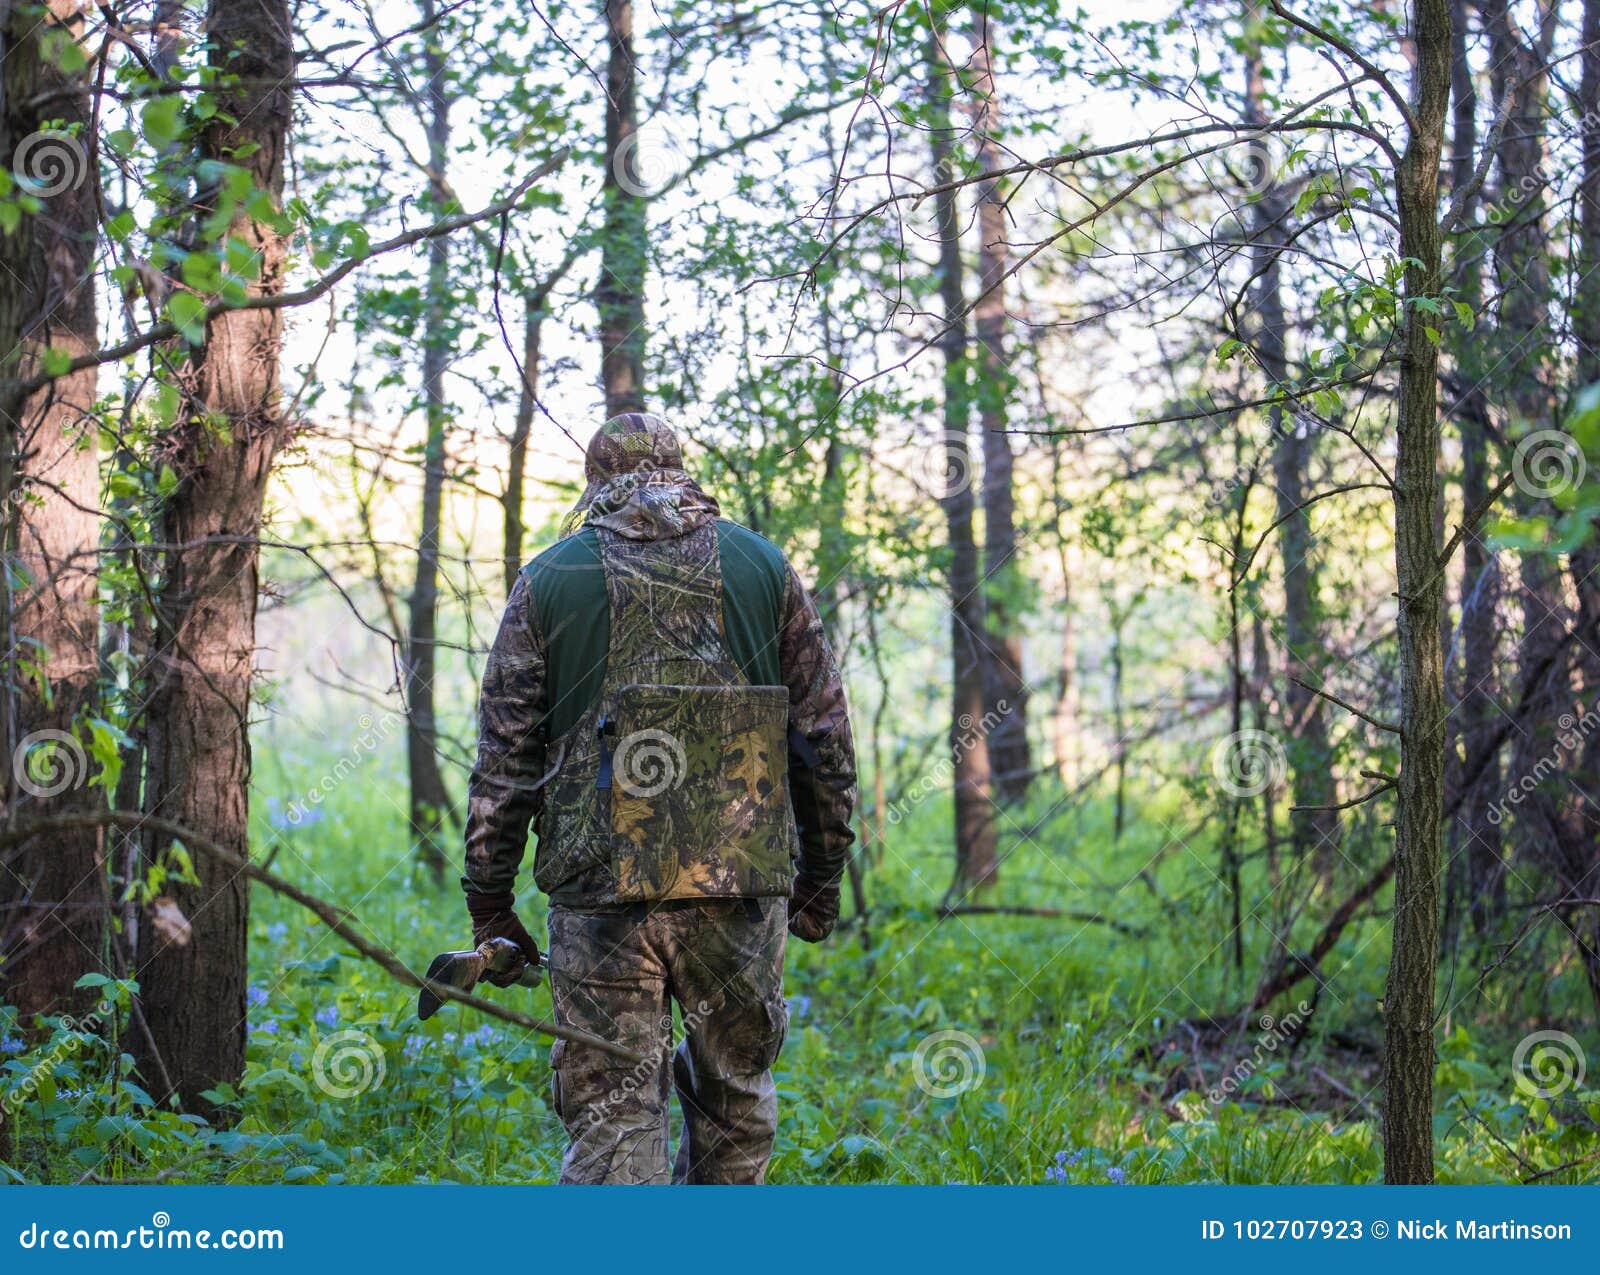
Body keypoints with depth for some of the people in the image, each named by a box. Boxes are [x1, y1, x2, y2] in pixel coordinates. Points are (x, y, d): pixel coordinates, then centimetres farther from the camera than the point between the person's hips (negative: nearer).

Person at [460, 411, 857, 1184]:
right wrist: (821, 878, 17)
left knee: (611, 1119, 2)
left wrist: (489, 908, 7)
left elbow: (504, 763, 2)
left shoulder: (549, 581, 4)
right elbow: (825, 743, 8)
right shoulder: (764, 568, 8)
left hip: (601, 890, -1)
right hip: (743, 887, 1)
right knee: (737, 1099, 18)